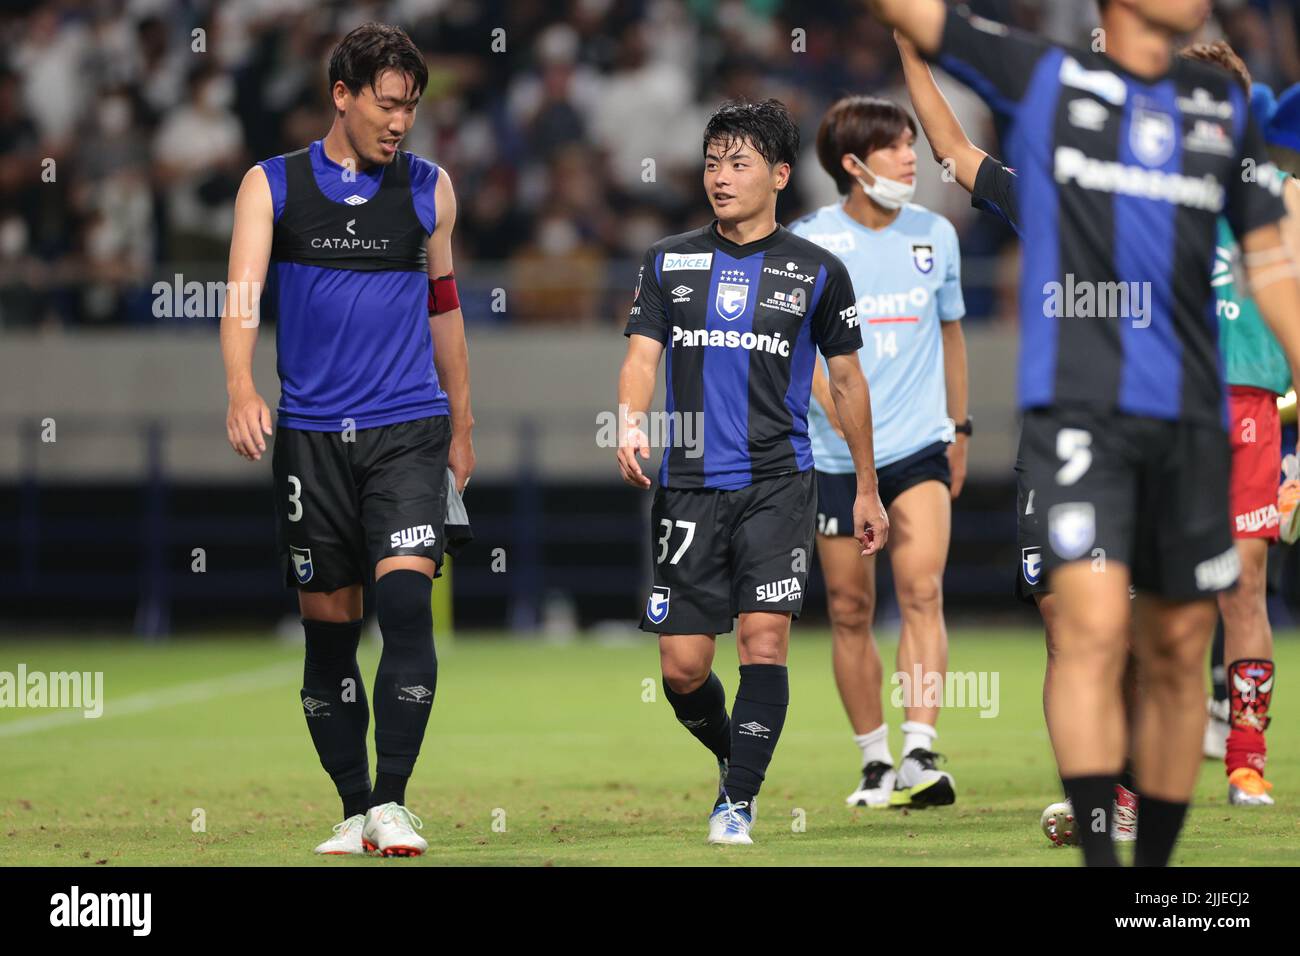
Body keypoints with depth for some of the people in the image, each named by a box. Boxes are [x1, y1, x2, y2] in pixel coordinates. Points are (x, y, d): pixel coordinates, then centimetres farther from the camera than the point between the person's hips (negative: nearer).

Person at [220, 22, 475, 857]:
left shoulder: (429, 188, 8)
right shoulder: (272, 187, 3)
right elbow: (241, 294, -9)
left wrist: (462, 427, 20)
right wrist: (242, 390, -27)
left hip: (408, 429, 0)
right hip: (312, 435, 0)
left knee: (406, 601, -17)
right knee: (328, 625, 4)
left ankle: (392, 801, -15)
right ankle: (355, 810, 13)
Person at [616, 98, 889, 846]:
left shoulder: (818, 273, 4)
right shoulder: (670, 263, 8)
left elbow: (848, 378, 11)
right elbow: (642, 356, 2)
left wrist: (867, 490, 13)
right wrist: (630, 424, -20)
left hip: (778, 482, -2)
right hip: (691, 484, 2)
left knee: (764, 638, -14)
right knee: (682, 666, 1)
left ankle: (740, 802, -7)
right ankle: (736, 756, 28)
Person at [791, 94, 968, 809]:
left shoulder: (935, 234, 7)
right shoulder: (809, 242, -4)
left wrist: (959, 428, 23)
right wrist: (847, 423, -23)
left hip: (920, 447, 1)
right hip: (836, 456, -1)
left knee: (922, 592, -16)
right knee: (850, 610, 4)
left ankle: (921, 756, -21)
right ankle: (875, 762, 17)